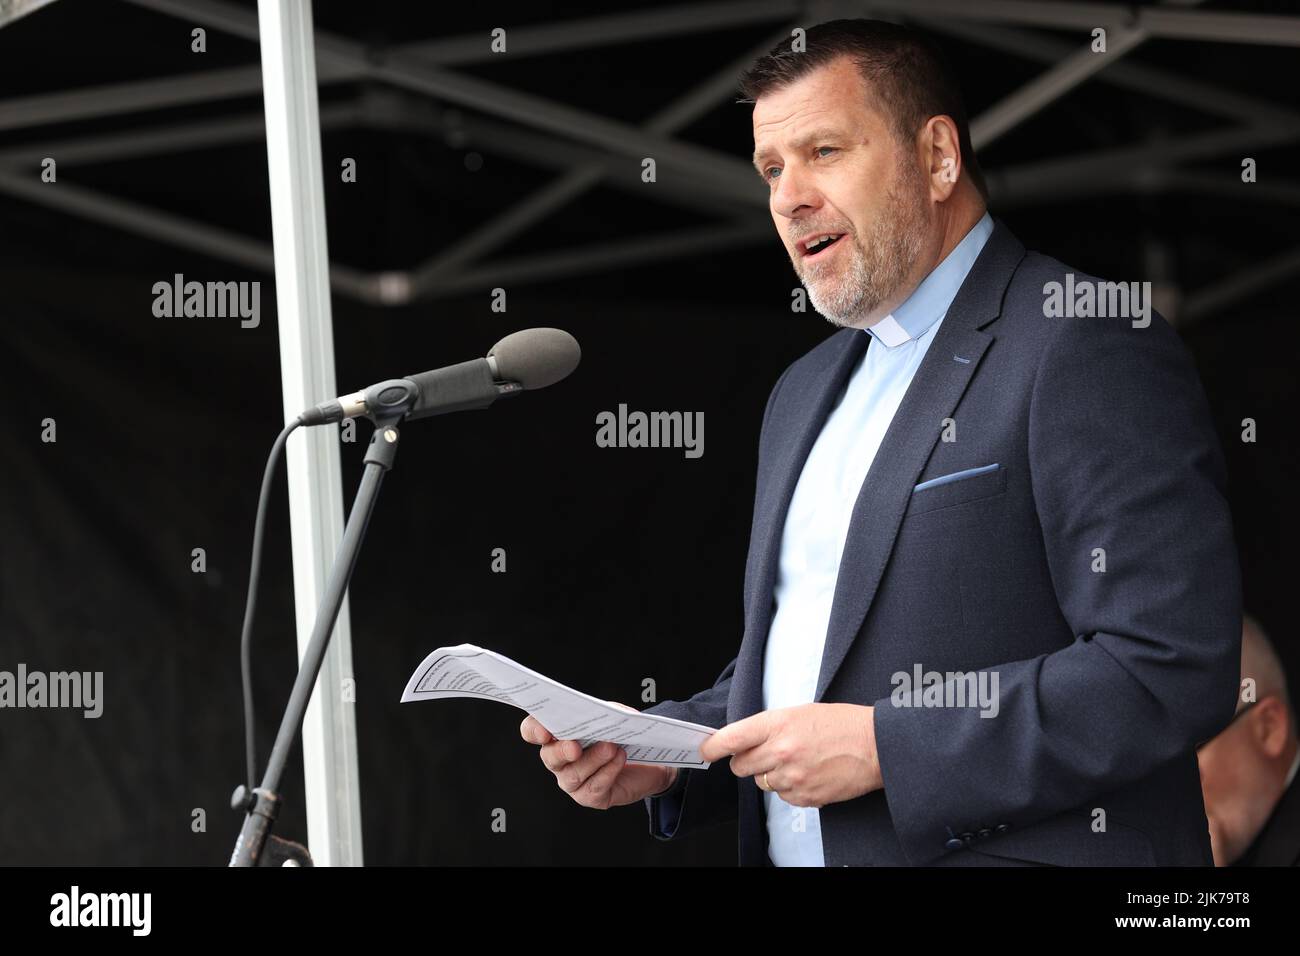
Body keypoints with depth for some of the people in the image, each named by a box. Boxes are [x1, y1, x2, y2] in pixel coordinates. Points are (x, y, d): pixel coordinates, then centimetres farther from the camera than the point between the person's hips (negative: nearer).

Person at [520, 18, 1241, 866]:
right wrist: (663, 751, 5)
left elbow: (1172, 669, -18)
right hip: (794, 852, 6)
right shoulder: (806, 392, 17)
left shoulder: (1089, 350, -9)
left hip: (1012, 855, -6)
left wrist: (884, 747, -19)